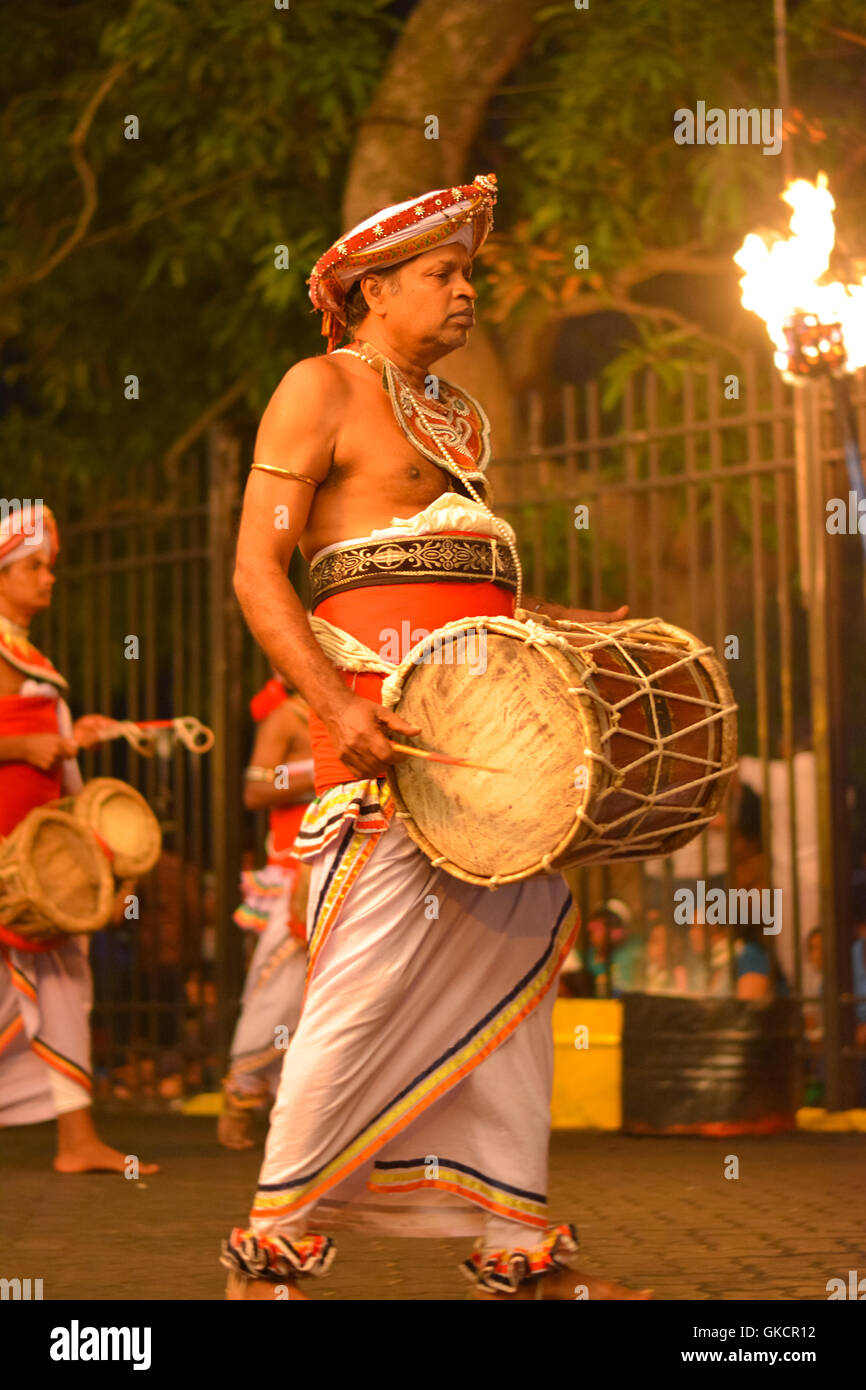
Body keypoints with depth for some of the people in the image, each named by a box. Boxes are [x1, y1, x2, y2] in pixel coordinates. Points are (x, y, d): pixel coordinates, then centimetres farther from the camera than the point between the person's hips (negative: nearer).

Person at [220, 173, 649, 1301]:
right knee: (371, 972, -11)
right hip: (385, 718, -8)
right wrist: (337, 703, -21)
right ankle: (276, 1242, 0)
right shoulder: (323, 388, 0)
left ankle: (516, 1246, 12)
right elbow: (257, 570, -8)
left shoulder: (457, 416, 24)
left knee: (520, 949, 4)